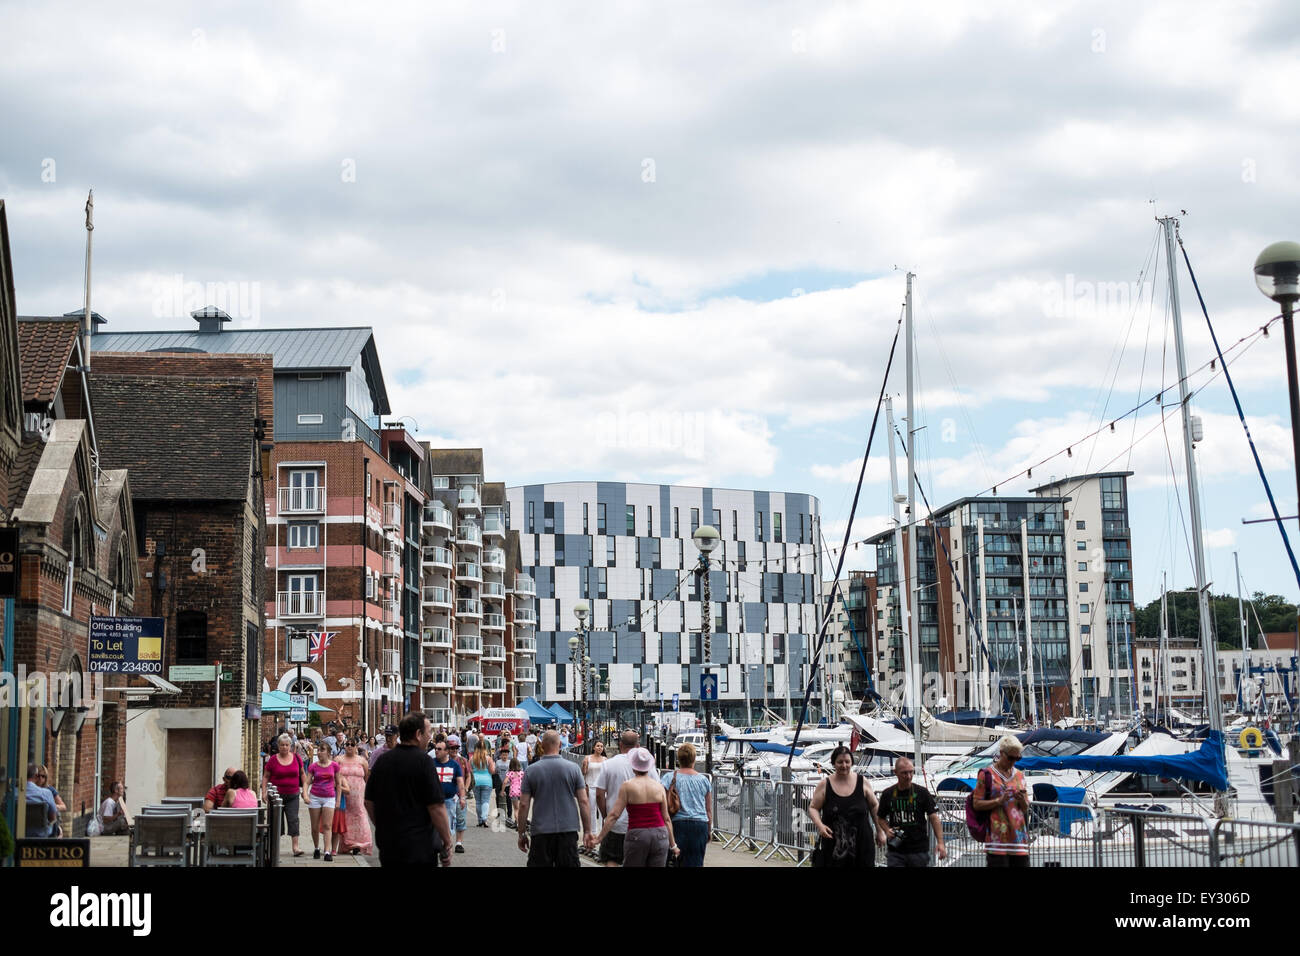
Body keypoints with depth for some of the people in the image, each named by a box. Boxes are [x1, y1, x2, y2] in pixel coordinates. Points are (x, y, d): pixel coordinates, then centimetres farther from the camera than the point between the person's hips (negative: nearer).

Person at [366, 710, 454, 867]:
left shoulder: (382, 761, 6)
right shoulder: (423, 761, -13)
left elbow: (369, 803, 12)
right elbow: (436, 807, -15)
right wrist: (447, 843, -7)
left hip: (387, 847, 6)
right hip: (419, 848, -6)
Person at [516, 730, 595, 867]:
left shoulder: (531, 771, -1)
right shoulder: (573, 768, -1)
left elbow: (524, 805, -1)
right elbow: (583, 802, -2)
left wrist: (522, 834, 7)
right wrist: (587, 832, 3)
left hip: (541, 831, 0)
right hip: (568, 830, 0)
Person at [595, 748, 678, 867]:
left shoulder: (627, 786, -4)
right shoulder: (659, 787, 3)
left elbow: (614, 815, -7)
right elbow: (666, 819, 6)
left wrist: (599, 838, -4)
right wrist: (673, 845, 14)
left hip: (636, 836, -2)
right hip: (660, 835, 3)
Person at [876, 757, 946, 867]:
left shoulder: (922, 793, -2)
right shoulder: (888, 795, 4)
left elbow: (934, 818, -3)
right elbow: (881, 818, 15)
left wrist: (940, 842, -14)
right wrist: (887, 831, -6)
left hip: (919, 851, -1)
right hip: (895, 851, 1)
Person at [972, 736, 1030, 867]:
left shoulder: (1019, 776, 17)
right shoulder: (987, 774, 2)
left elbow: (1026, 808, 20)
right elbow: (976, 804, -2)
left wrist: (1022, 801, -3)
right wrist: (999, 801, -14)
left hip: (1019, 831, 5)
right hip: (998, 834, -5)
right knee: (998, 862, -11)